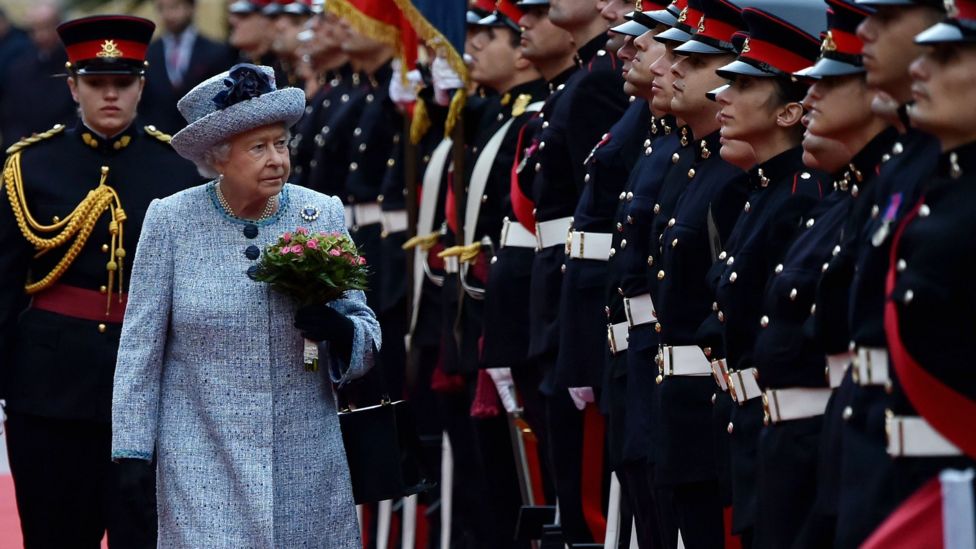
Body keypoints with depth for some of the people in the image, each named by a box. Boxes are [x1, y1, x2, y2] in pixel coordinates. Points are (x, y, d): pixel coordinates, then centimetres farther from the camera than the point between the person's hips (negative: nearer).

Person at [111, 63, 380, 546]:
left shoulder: (323, 216, 4)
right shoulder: (171, 222, -2)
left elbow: (368, 334, 7)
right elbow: (140, 351, 1)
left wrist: (338, 330, -16)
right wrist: (130, 459, -2)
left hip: (308, 469, 2)